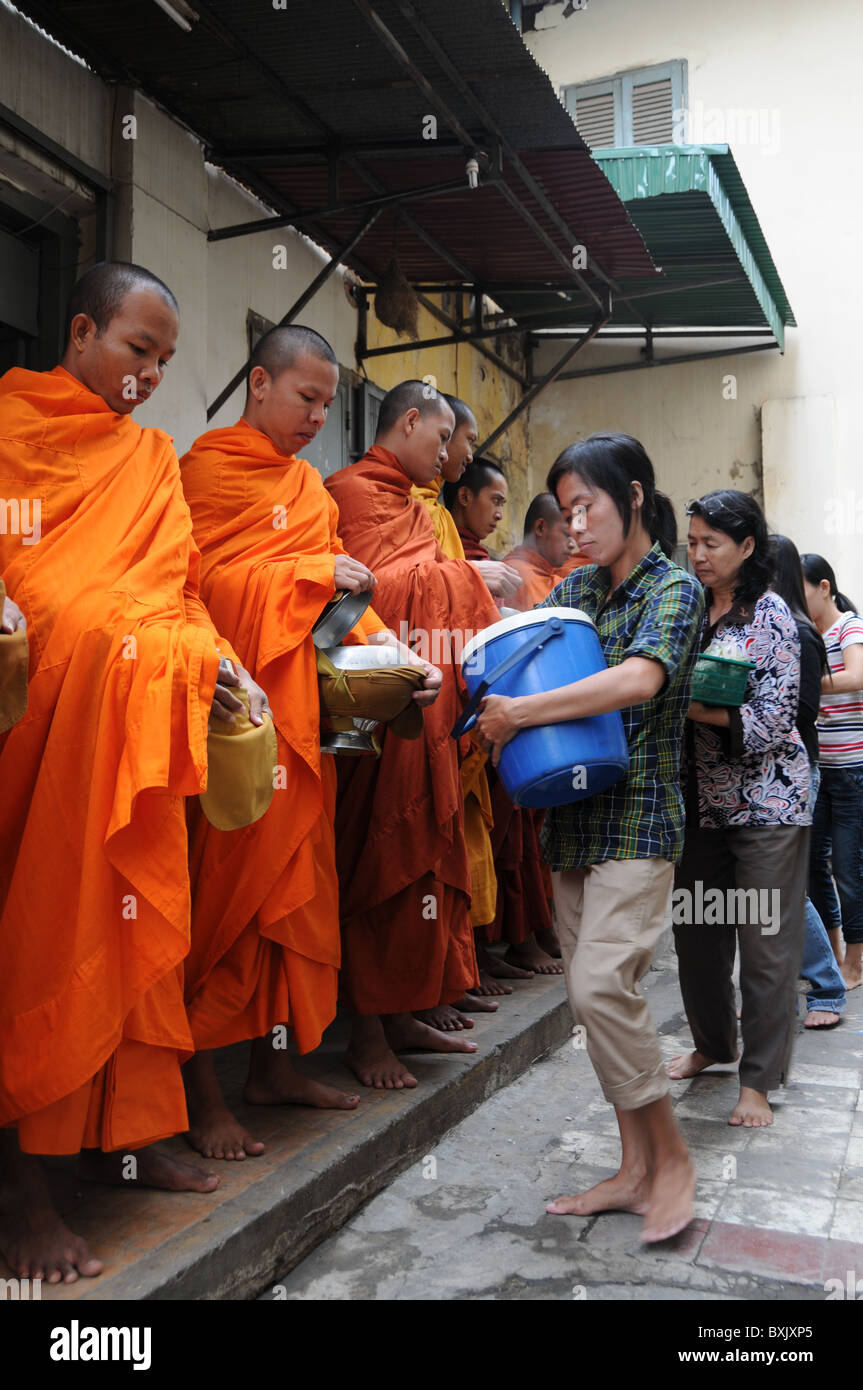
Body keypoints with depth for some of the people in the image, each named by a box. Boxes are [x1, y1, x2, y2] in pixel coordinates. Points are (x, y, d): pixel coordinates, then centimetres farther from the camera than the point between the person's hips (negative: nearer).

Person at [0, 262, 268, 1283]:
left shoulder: (151, 457, 20)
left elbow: (173, 588, 14)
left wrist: (209, 660, -5)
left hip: (136, 718, 5)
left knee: (137, 917, 7)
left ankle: (117, 1132, 21)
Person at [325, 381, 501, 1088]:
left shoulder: (414, 507, 22)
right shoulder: (353, 492, -5)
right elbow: (374, 592, -17)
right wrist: (466, 576, -7)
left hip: (429, 716, 9)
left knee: (423, 857, 11)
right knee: (378, 862, -4)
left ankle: (404, 1014, 21)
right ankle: (368, 1031, 7)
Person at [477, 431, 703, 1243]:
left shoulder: (675, 590, -7)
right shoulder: (576, 589, 13)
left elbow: (638, 679, -25)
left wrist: (519, 713, -22)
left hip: (637, 817, -7)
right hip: (573, 818, 7)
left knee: (599, 984, -15)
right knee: (593, 992, 8)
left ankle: (671, 1156, 6)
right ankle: (636, 1168, 21)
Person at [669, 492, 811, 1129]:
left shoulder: (770, 613, -6)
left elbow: (775, 717, -13)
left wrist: (698, 710, -22)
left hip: (767, 799, -5)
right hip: (700, 797, 5)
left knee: (765, 942, 0)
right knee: (696, 932, 13)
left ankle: (760, 1080, 13)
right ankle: (713, 1043, 34)